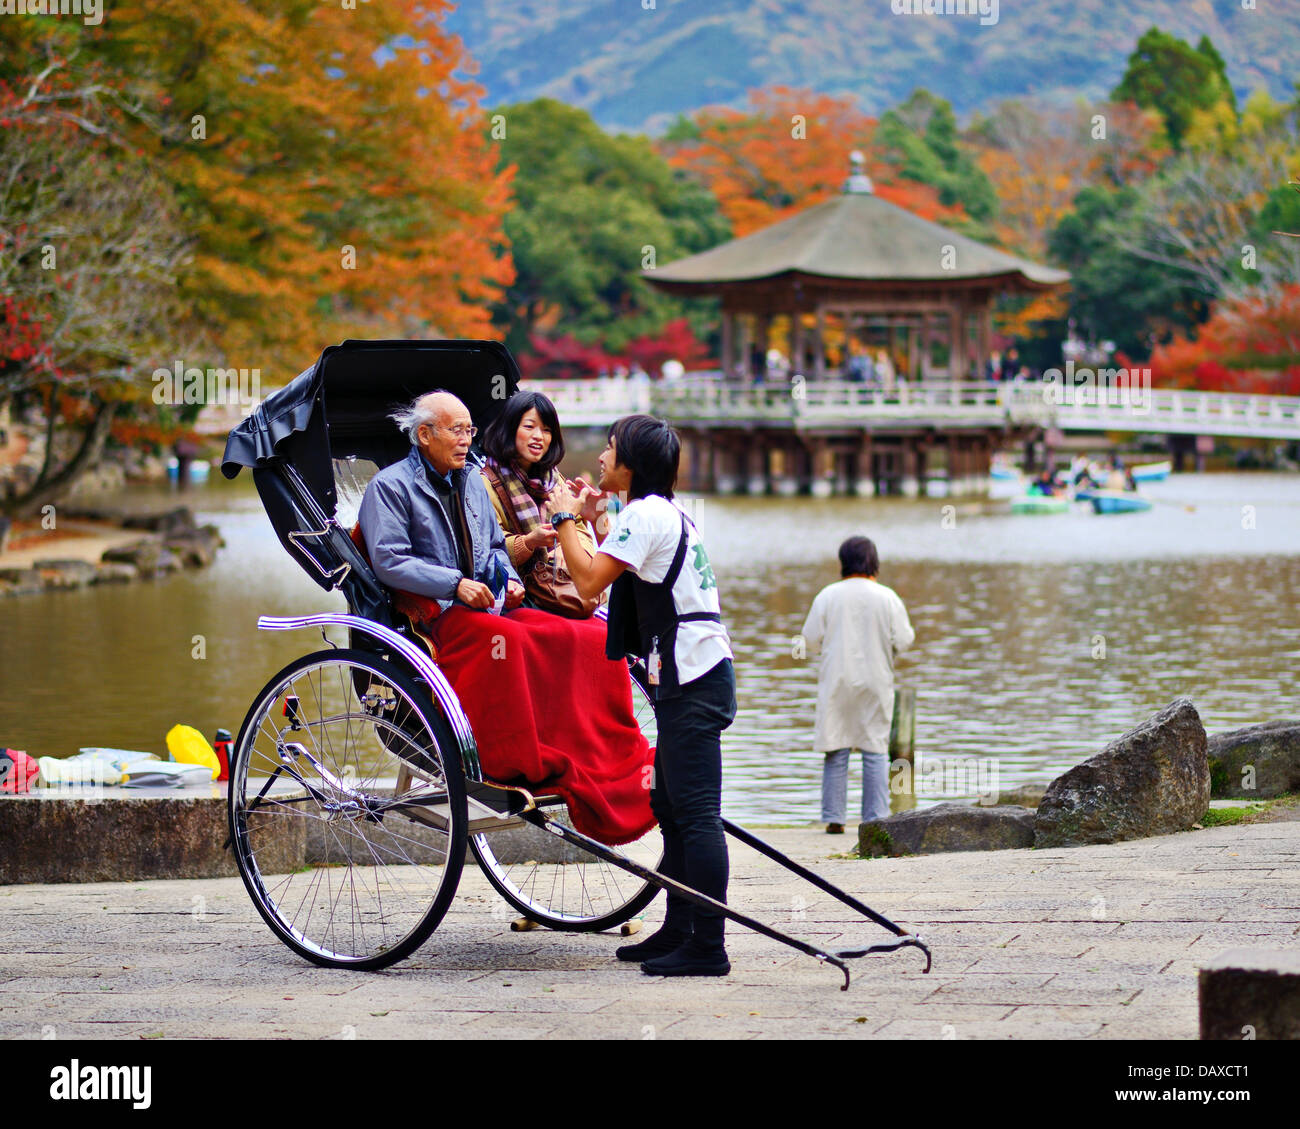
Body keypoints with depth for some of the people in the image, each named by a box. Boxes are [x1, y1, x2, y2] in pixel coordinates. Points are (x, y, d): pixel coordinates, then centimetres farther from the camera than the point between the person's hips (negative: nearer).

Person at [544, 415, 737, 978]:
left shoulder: (643, 514, -10)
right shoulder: (668, 512, 21)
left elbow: (590, 580, -13)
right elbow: (621, 574, 32)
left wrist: (565, 519, -1)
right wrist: (594, 521, 29)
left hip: (690, 680, -11)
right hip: (696, 675, 11)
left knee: (695, 811, -10)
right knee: (671, 806, 15)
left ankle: (707, 948, -11)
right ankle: (679, 931, 22)